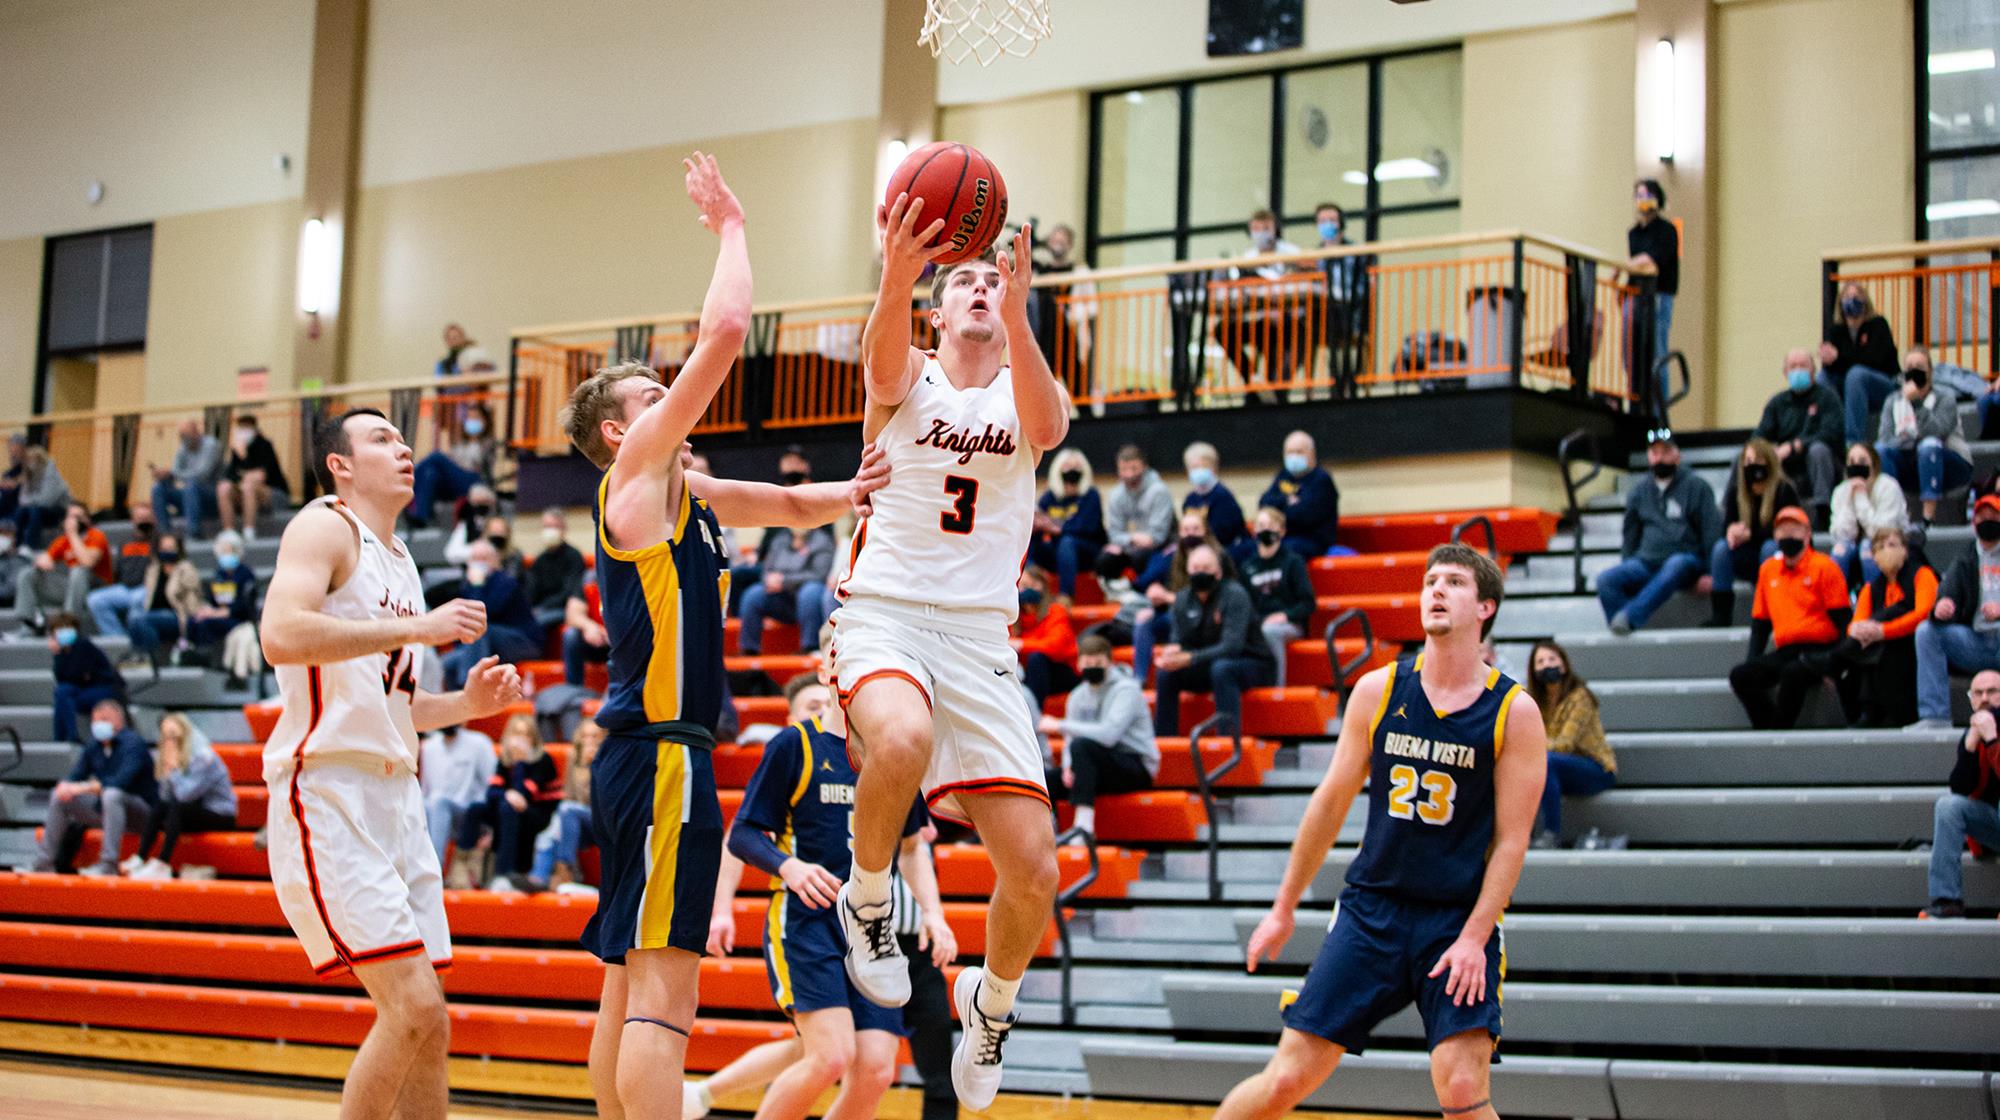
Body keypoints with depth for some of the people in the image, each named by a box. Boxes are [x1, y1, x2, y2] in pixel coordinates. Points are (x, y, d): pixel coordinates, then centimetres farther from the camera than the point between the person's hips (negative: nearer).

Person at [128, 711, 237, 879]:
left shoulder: (202, 755, -18)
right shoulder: (173, 755, 7)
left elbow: (186, 794, -27)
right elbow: (165, 796, 0)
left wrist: (174, 768, -18)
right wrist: (166, 770, -12)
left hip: (221, 817, -7)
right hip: (198, 812, 7)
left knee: (175, 807, -29)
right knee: (159, 807, -14)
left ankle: (162, 865, -33)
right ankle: (139, 860, -22)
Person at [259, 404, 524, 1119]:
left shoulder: (400, 562, 23)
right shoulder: (326, 527, -4)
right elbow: (280, 635, -23)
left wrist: (467, 704, 11)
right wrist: (418, 628, -24)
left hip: (394, 794, 9)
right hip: (328, 794, -9)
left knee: (428, 1027, 6)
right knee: (413, 1009, -18)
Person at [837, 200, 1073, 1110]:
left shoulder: (1022, 391, 10)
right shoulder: (907, 377, 6)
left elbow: (1049, 427, -16)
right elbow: (882, 359, -20)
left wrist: (1017, 313, -33)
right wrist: (897, 278, -43)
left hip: (979, 635, 2)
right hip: (883, 615, -2)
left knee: (1034, 872, -6)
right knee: (903, 739, -39)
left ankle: (992, 1000, 26)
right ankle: (866, 902, -11)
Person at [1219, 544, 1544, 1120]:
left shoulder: (1514, 711, -5)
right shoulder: (1378, 690, 2)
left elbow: (1511, 839, -6)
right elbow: (1332, 800, 10)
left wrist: (1475, 938, -15)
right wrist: (1284, 908, 13)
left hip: (1459, 917, -2)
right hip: (1371, 908, 2)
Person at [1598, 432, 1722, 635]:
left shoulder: (1695, 486, 7)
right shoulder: (1638, 493, 20)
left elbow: (1712, 530, 0)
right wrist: (1628, 572, 14)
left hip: (1685, 560, -4)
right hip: (1646, 562, 4)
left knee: (1675, 565, -40)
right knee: (1606, 579, -24)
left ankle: (1629, 617, -49)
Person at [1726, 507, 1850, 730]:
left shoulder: (1824, 567, 1)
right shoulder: (1768, 569, 16)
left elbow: (1843, 617, -2)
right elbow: (1760, 620, 21)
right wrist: (1753, 659, 8)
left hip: (1819, 651, -6)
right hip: (1785, 652, 6)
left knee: (1792, 673, -36)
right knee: (1740, 676, -17)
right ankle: (1767, 729, -19)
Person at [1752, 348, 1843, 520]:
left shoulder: (1827, 397, -2)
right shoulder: (1777, 402, 11)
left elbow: (1829, 435, -16)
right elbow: (1760, 438, 3)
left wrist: (1793, 447, -25)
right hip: (1789, 474, 3)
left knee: (1818, 449, -35)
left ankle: (1822, 510, -33)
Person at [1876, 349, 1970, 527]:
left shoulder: (1945, 397, -5)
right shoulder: (1893, 402, 6)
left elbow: (1937, 431, -24)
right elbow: (1885, 439, -7)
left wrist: (1915, 401, -27)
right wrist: (1903, 439, -27)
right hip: (1910, 467, 3)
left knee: (1929, 445, -35)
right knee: (1879, 449, -23)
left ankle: (1928, 517, -41)